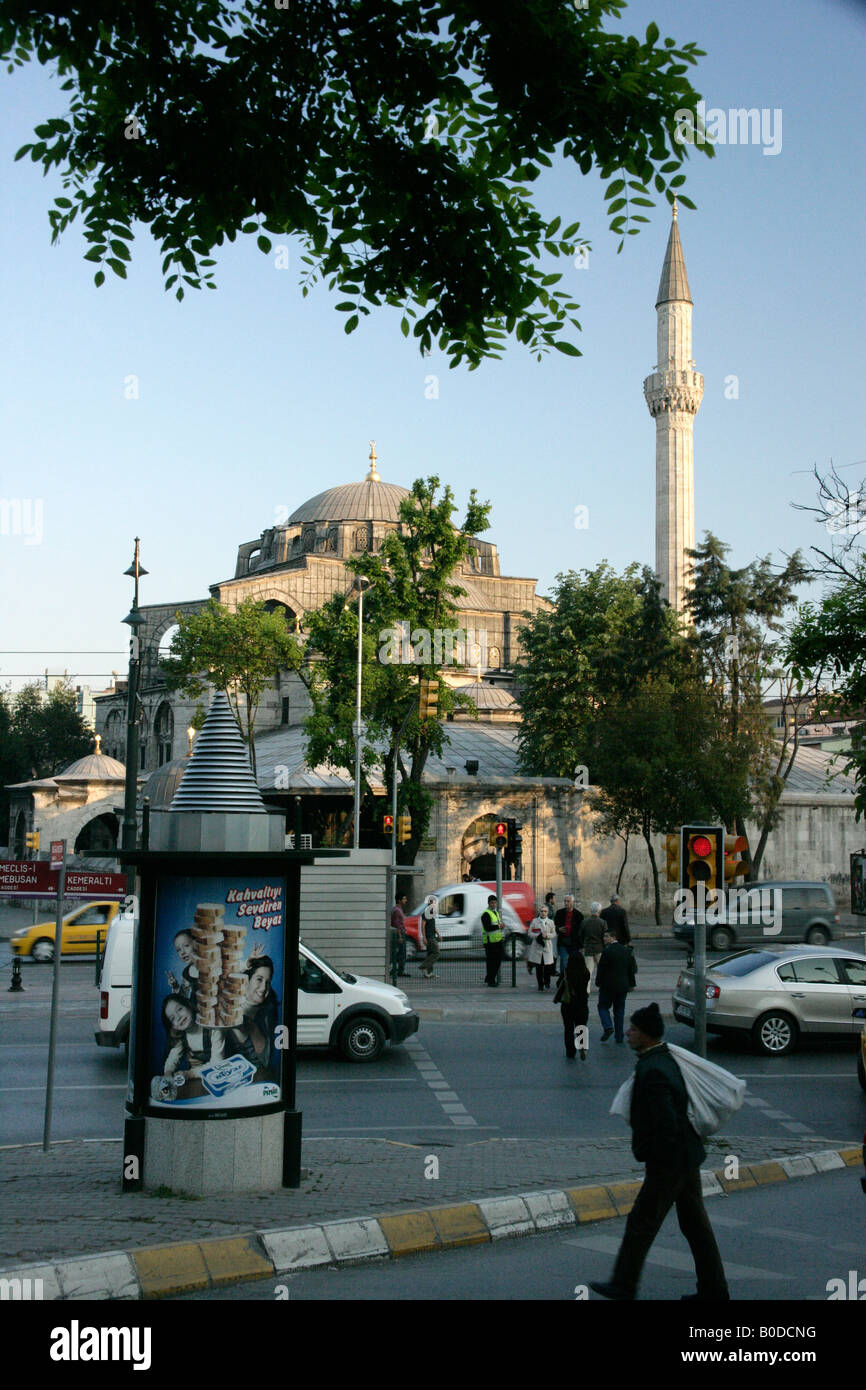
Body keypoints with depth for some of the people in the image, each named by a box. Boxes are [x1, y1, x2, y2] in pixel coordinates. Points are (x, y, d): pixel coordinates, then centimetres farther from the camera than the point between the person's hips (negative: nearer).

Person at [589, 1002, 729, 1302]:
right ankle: (713, 1290, 24)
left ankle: (623, 1286, 21)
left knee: (641, 1224, 7)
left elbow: (666, 1125, -29)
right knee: (695, 1224, 16)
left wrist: (654, 1160, -16)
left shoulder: (652, 1072, -26)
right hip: (686, 1156, 9)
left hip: (668, 1164, -9)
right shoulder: (665, 1058, 5)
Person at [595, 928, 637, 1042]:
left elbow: (601, 969, -12)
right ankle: (619, 1036, 12)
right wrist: (631, 984, 16)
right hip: (623, 986, 5)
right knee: (619, 1010, 12)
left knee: (603, 1006, 10)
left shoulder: (607, 951, -16)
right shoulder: (627, 951, 4)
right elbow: (632, 969, 9)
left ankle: (608, 1027, -11)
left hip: (608, 986, -5)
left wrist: (598, 982, 0)